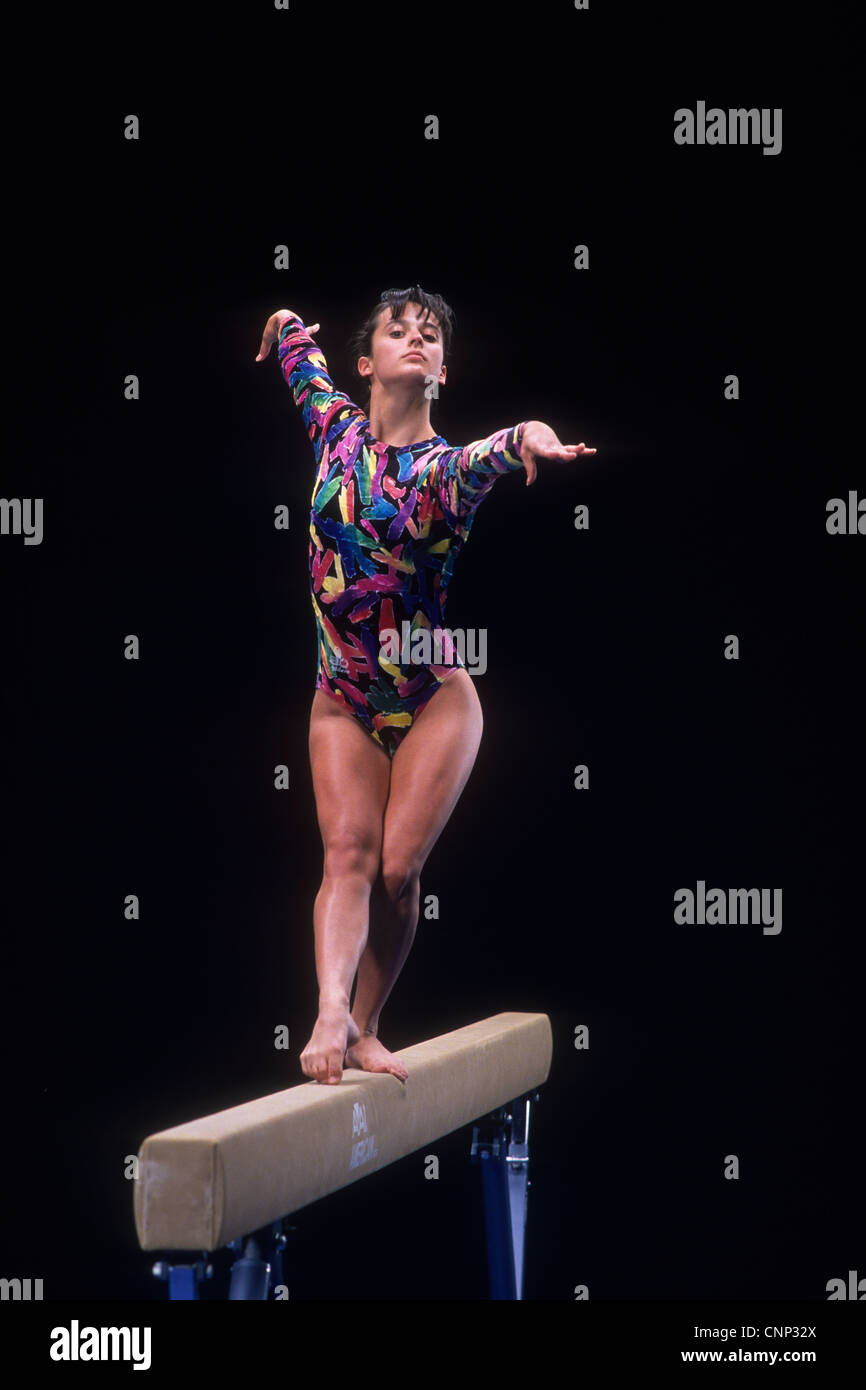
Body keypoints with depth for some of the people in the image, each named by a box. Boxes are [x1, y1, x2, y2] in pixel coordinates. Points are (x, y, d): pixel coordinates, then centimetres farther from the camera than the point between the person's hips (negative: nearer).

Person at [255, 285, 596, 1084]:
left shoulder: (441, 465, -9)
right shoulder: (336, 428, 2)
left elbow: (478, 463, -35)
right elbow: (302, 359, 24)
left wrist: (522, 439, -58)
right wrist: (289, 326, 47)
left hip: (434, 703, -2)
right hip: (344, 702, 3)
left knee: (397, 869, -6)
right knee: (349, 849, -15)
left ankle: (365, 1031, 8)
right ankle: (332, 1011, -32)